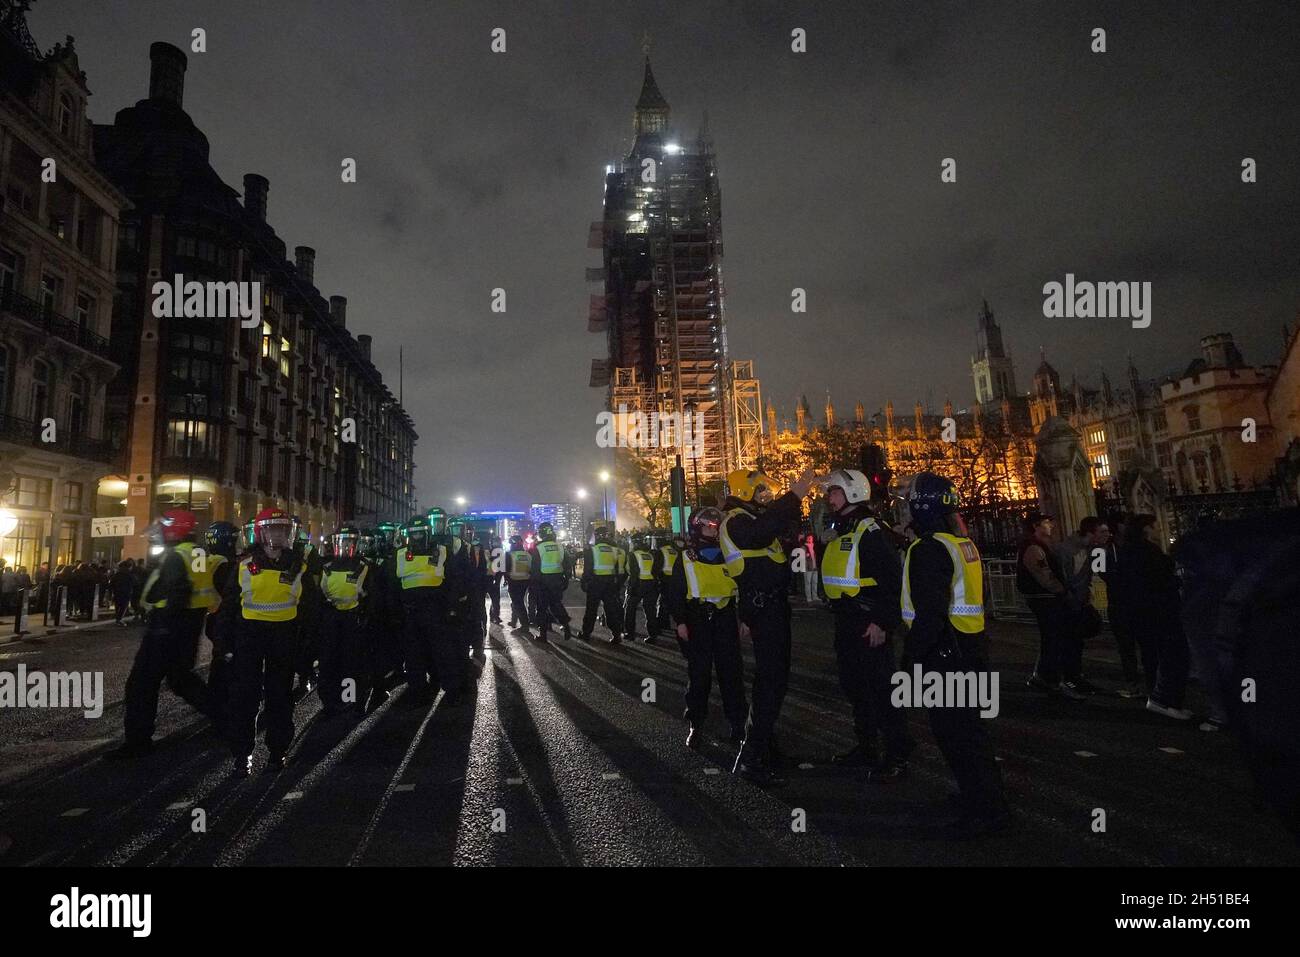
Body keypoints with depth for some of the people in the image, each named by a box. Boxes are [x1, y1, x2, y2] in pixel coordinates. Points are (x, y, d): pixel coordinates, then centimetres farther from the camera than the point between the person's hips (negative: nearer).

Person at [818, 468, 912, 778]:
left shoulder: (869, 531, -15)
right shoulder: (837, 533, 13)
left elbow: (893, 580, -20)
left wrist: (884, 622, -21)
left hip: (870, 625, -9)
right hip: (845, 624, 10)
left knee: (882, 689, -1)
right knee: (854, 687, 17)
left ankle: (897, 754, 11)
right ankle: (866, 747, 30)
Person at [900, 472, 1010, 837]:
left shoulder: (929, 549, -20)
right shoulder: (963, 543, 11)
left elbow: (930, 613, -26)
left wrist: (910, 658, -19)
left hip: (945, 652, -10)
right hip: (970, 645, 10)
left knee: (954, 729, -1)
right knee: (966, 723, 21)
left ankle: (985, 810, 7)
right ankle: (981, 794, 34)